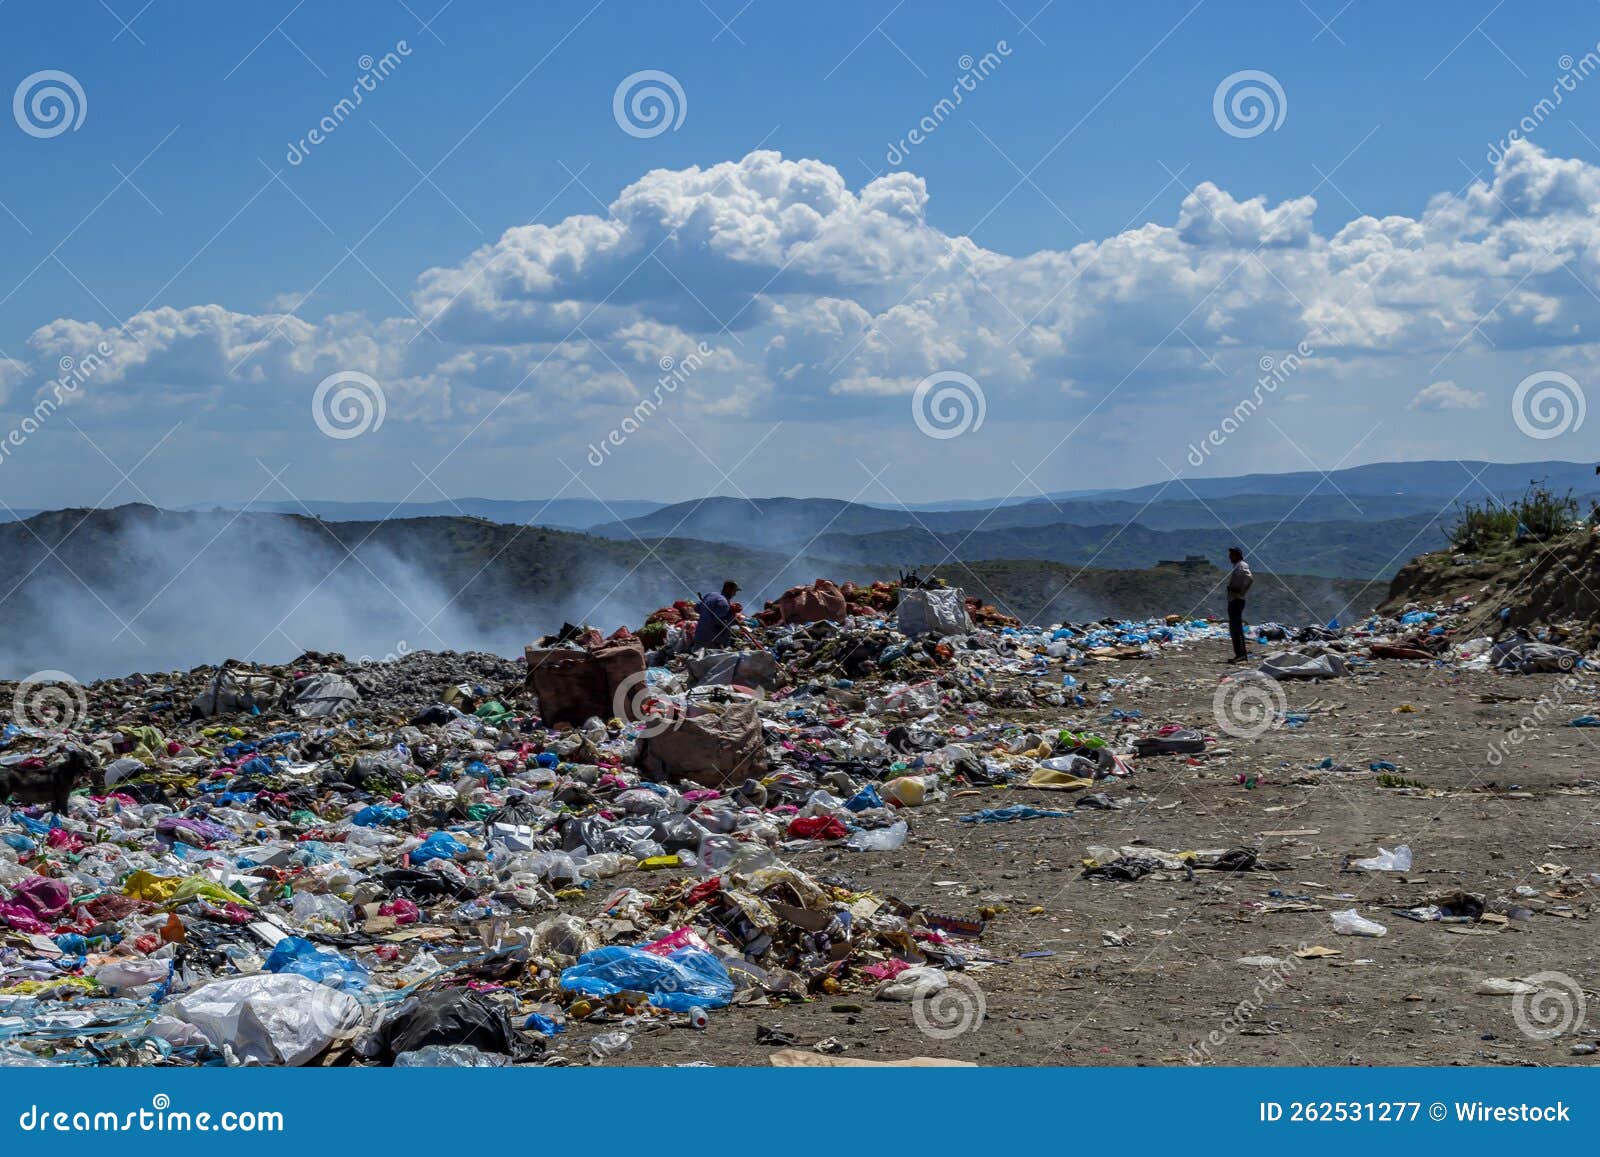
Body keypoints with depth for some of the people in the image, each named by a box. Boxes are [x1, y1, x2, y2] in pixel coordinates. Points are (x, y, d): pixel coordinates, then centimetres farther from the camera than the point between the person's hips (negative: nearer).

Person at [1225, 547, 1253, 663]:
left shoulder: (1241, 566, -12)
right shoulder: (1237, 566, 18)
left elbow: (1250, 579, -27)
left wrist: (1241, 593, -22)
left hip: (1236, 601, -11)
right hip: (1233, 601, 11)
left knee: (1235, 628, -13)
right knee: (1237, 628, 13)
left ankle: (1240, 654, -16)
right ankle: (1241, 654, 16)